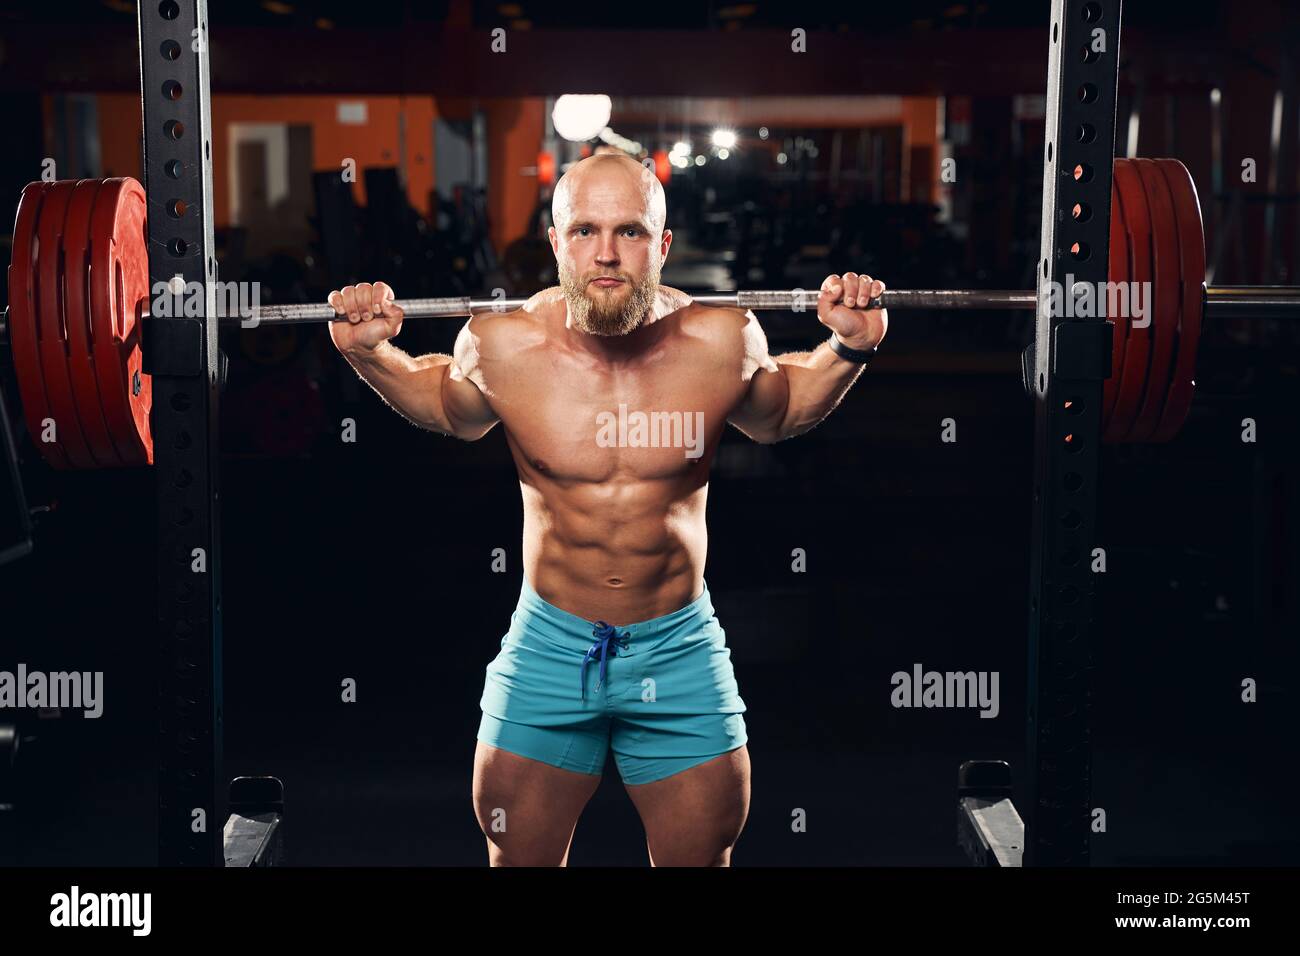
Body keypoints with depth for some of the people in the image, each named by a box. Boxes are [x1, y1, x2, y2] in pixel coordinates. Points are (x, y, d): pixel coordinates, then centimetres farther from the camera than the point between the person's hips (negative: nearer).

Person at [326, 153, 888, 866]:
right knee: (518, 857, 12)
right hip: (549, 647, 0)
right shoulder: (503, 346, -13)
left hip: (680, 650, 0)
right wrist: (370, 353, -4)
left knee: (702, 856, 15)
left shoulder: (721, 342, -13)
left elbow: (778, 413, 10)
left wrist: (847, 349, -5)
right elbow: (450, 409, 11)